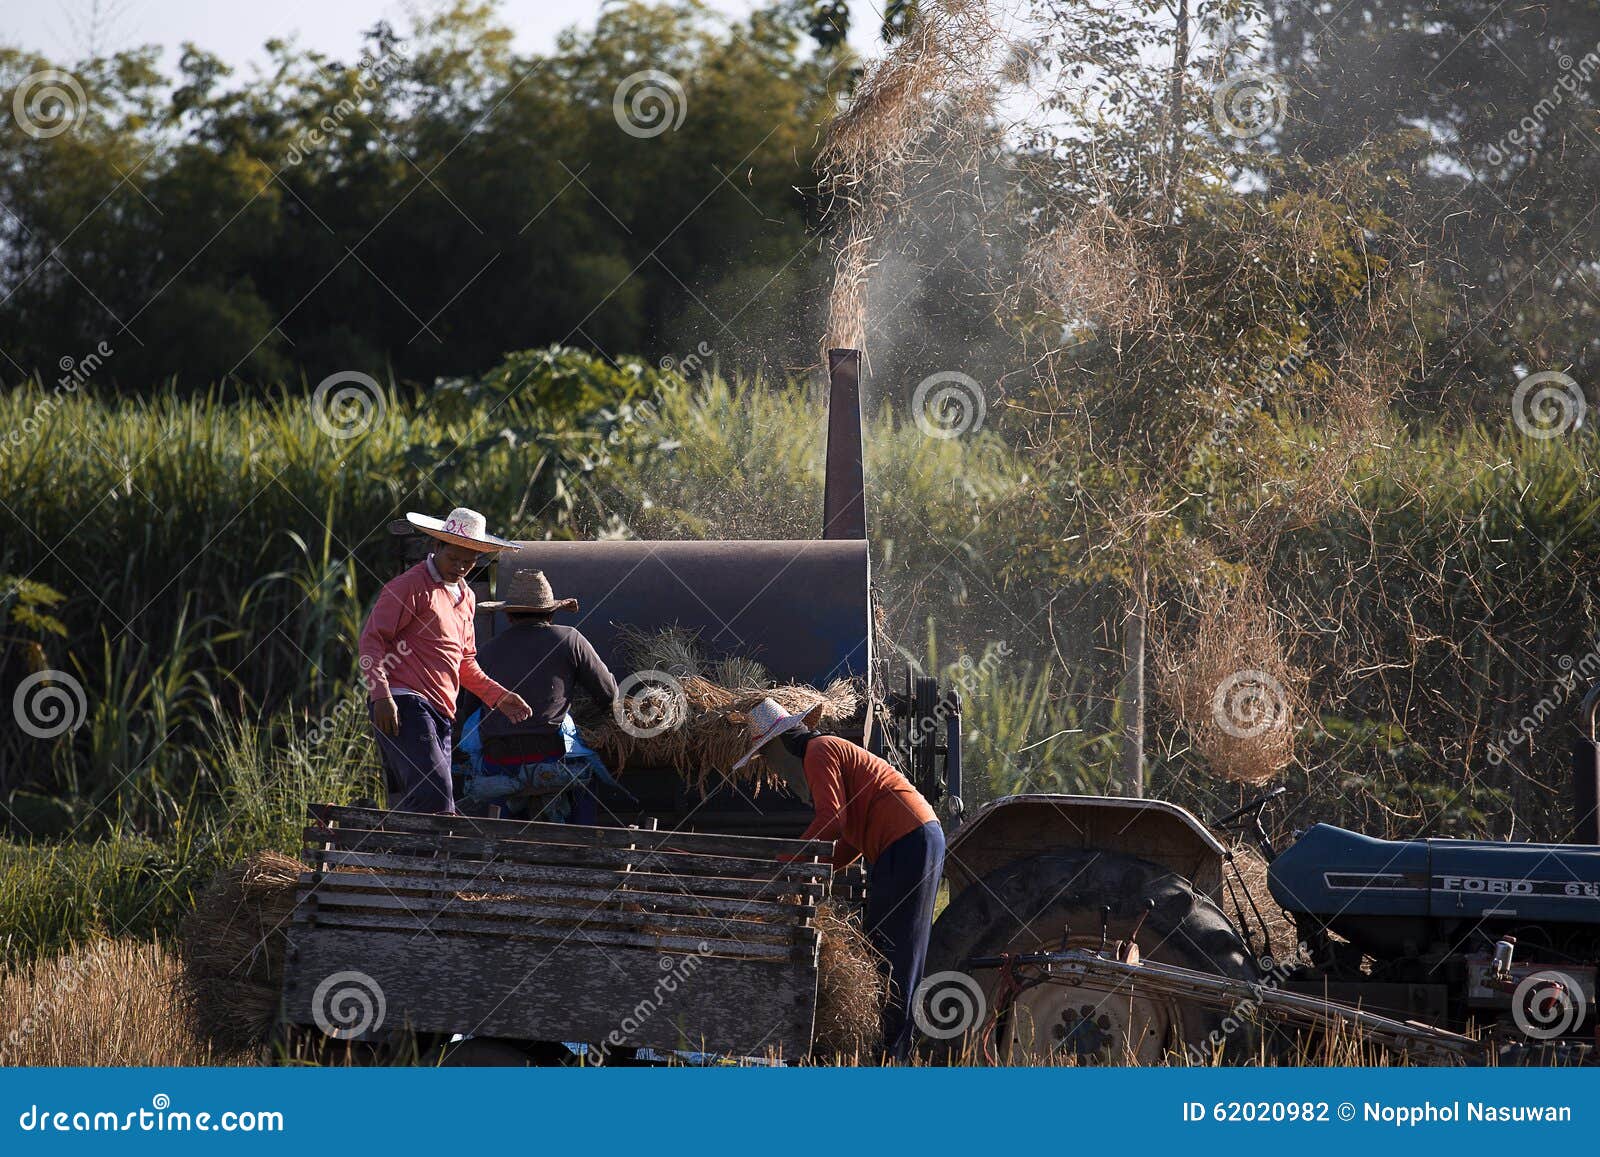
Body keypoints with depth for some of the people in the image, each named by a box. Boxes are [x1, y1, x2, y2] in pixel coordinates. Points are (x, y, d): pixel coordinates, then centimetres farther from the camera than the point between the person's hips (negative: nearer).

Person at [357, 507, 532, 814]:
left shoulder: (465, 597, 24)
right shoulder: (410, 587, -3)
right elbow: (372, 638, -9)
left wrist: (497, 696, 18)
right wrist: (380, 695, -19)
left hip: (440, 713, 9)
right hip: (404, 704, -9)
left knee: (407, 804, 5)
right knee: (435, 795, -23)